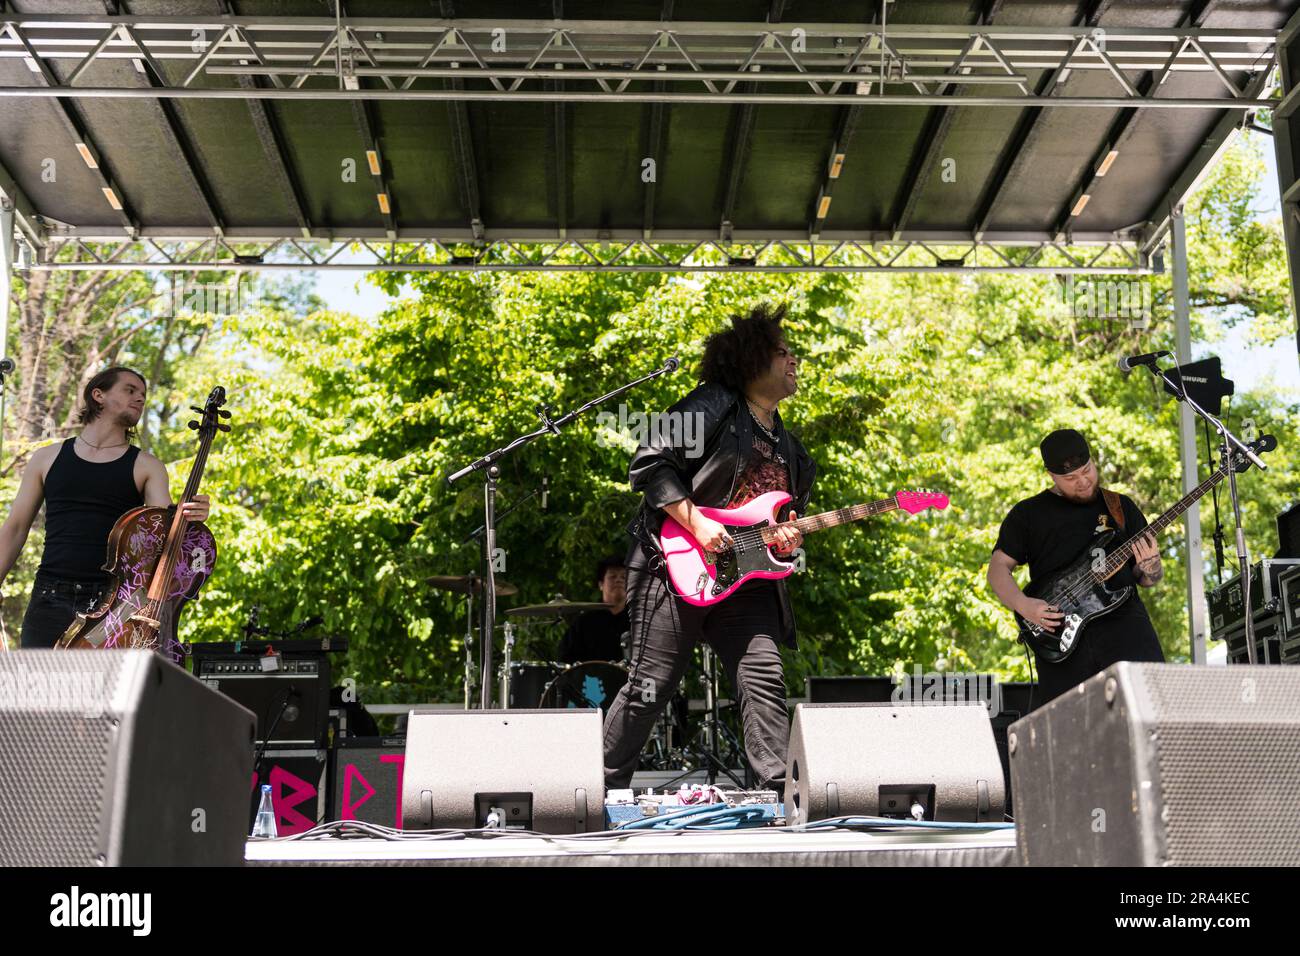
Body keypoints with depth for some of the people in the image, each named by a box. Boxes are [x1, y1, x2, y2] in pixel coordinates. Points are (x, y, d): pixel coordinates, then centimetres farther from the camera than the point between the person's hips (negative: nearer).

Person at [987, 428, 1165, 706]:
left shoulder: (1121, 506, 19)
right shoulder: (1028, 513, 13)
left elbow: (1150, 579, 20)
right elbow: (998, 568, 9)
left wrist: (1149, 565, -4)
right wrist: (1024, 605, -9)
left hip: (1122, 617, 1)